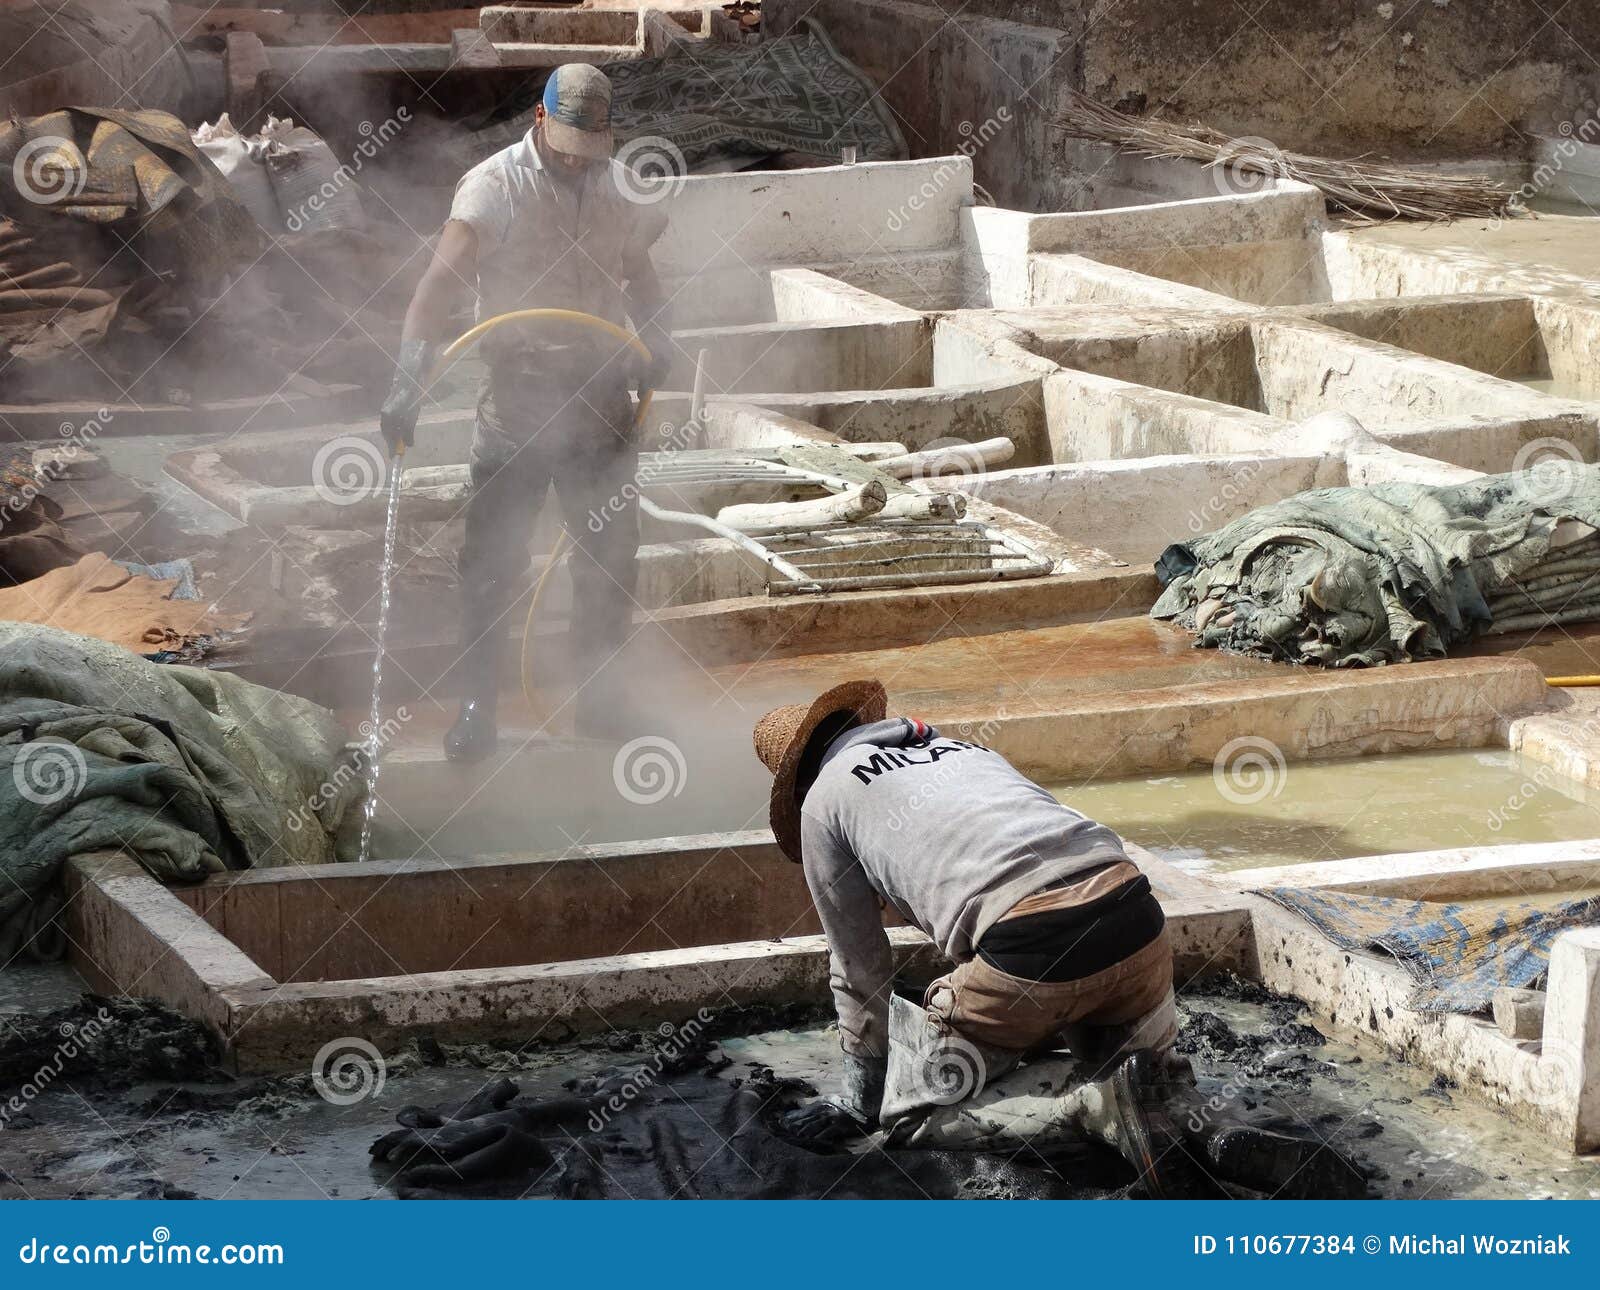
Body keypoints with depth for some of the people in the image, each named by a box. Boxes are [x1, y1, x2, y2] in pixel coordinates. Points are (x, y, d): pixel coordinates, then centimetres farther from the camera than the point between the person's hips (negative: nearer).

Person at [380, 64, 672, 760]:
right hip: (518, 392, -4)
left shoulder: (619, 188, 6)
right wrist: (411, 372, -33)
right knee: (493, 554, -5)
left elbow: (639, 273, 22)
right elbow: (443, 277, -20)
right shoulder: (494, 186, -9)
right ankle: (477, 704, 3)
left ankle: (595, 692, 23)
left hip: (602, 392, 4)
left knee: (609, 551, 8)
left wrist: (656, 336, 2)